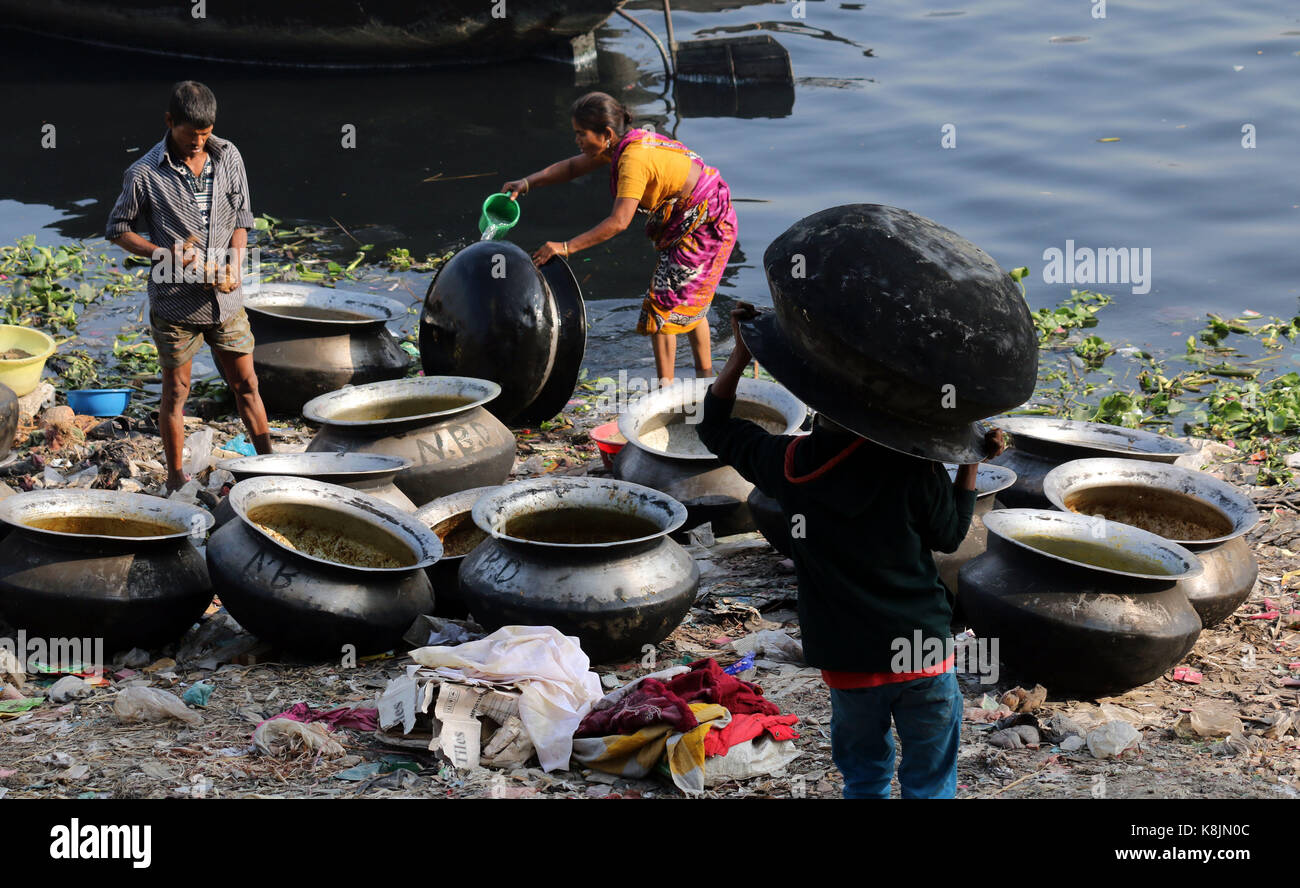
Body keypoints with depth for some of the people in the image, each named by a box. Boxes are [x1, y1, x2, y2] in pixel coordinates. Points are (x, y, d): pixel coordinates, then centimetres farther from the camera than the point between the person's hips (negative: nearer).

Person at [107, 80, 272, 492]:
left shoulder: (228, 157, -1)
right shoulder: (145, 174, -13)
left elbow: (241, 218, 8)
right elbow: (118, 229, -3)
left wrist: (234, 267, -8)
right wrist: (164, 254, -17)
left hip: (225, 299, 3)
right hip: (174, 302, -3)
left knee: (245, 383, 11)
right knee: (176, 390, 9)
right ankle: (176, 477, 22)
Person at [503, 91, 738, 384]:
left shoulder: (634, 159, -29)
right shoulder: (625, 143, 1)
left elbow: (618, 222, -35)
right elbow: (573, 167, 12)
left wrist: (566, 247, -34)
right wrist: (527, 183, 1)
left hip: (703, 226, -10)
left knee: (662, 306, -7)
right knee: (690, 304, 23)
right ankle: (705, 376, 36)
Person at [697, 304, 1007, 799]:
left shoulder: (788, 464, -10)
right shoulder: (913, 466, -16)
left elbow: (715, 428, 8)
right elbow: (950, 536, 2)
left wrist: (741, 355, 5)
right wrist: (970, 464, 9)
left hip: (848, 662, 2)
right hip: (923, 652, -2)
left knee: (864, 777, 20)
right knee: (929, 781, 12)